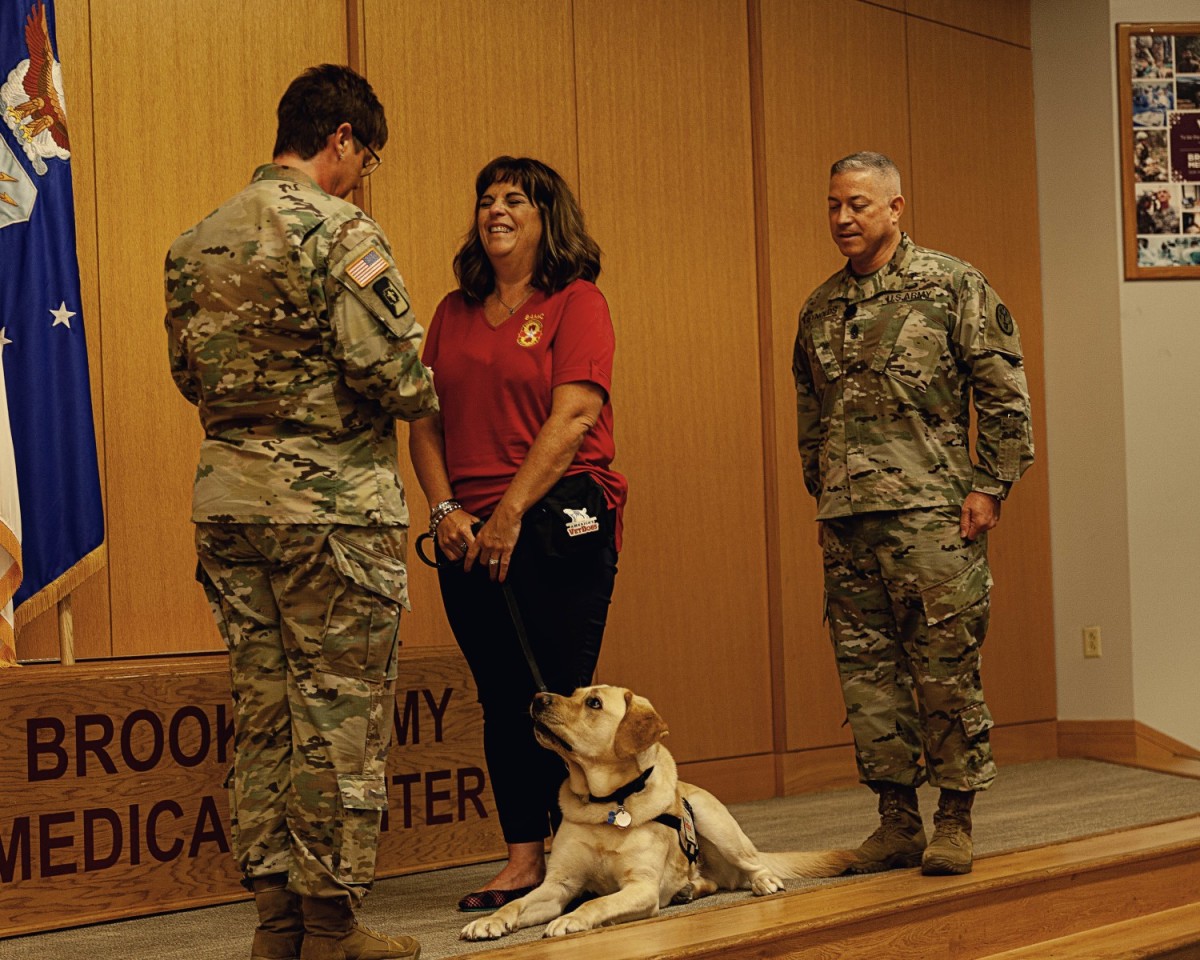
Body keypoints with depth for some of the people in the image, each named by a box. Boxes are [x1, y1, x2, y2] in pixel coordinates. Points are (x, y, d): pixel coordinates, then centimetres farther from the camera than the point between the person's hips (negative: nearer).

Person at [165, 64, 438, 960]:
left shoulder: (196, 241, 12)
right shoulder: (338, 229, -12)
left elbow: (189, 373, 16)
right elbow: (388, 367, -18)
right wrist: (427, 395, 2)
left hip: (227, 496, 7)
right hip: (331, 499, -7)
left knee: (263, 707, 12)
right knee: (340, 713, 1)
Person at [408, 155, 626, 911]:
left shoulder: (576, 301, -2)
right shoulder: (455, 313, 15)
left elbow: (573, 416, -12)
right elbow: (427, 423, 13)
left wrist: (511, 513, -16)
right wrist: (445, 508, -3)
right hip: (471, 537, 5)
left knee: (560, 698, -4)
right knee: (503, 700, 8)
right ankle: (523, 859, 14)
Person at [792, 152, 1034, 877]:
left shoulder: (951, 286, 0)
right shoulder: (821, 308, 15)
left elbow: (1005, 394, -2)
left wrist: (988, 486, -7)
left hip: (930, 512, -5)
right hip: (846, 519, 5)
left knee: (945, 666, -3)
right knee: (868, 670, 6)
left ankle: (955, 820, 7)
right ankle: (898, 821, 14)